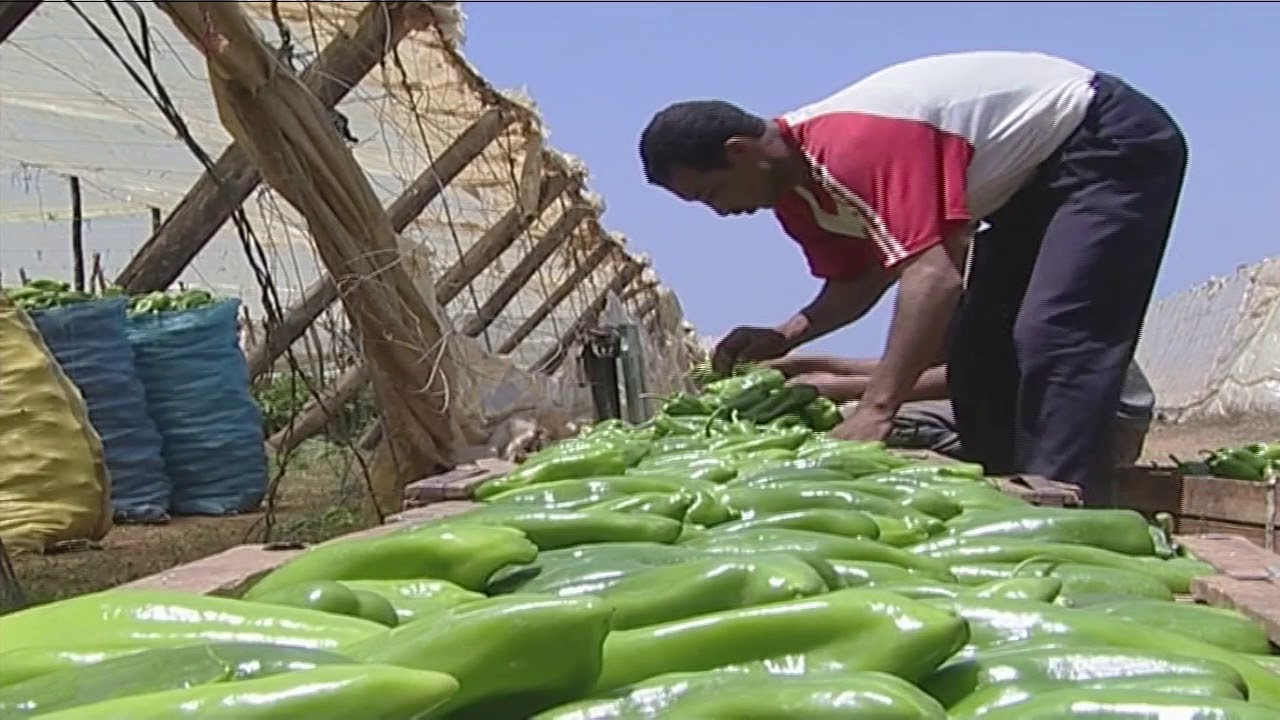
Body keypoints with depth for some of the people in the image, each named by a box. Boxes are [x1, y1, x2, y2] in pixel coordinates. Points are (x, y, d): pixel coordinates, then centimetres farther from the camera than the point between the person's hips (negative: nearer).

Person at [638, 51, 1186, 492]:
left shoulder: (848, 149, -34)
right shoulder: (795, 180, -2)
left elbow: (934, 275, -41)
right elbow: (857, 281, 7)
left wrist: (874, 411, -44)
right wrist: (783, 336, -11)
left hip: (1114, 147, -10)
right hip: (1037, 175, 10)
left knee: (1051, 343, -22)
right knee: (979, 354, 8)